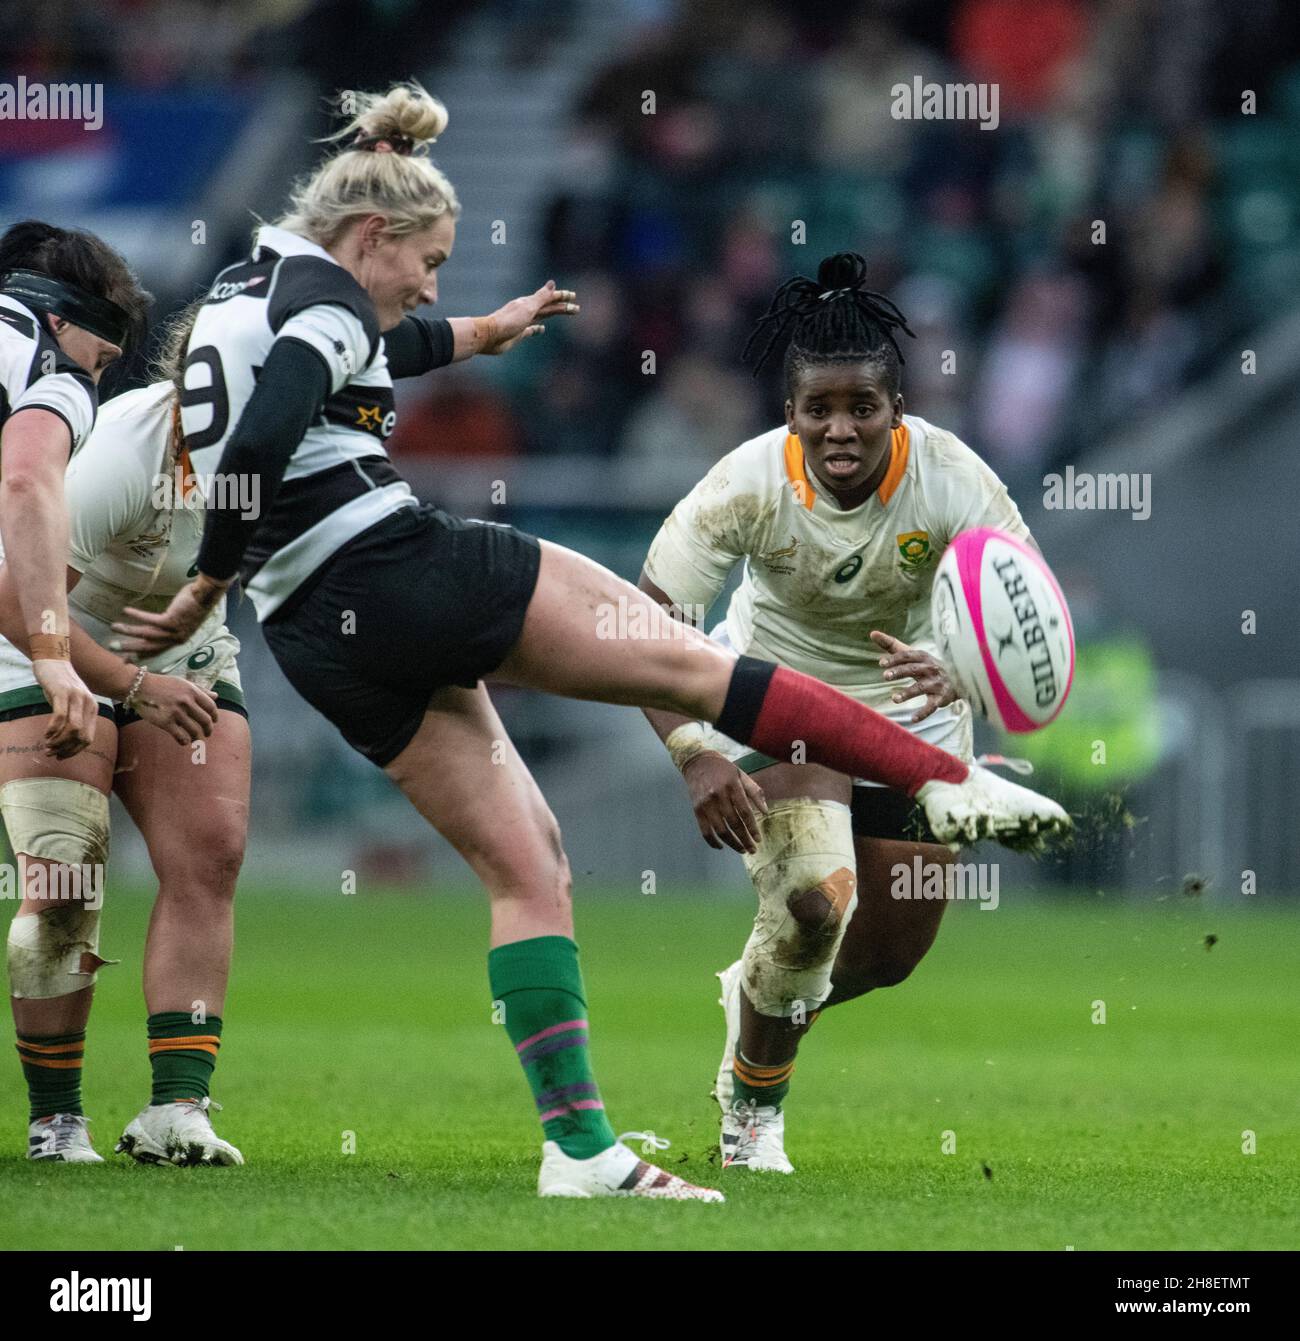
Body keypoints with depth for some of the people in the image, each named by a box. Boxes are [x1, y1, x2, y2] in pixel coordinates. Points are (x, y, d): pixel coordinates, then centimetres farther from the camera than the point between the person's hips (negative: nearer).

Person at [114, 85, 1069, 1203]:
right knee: (694, 663, 1)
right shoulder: (325, 295, -9)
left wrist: (478, 335, 51)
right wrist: (206, 592, -15)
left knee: (526, 865, 10)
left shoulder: (244, 292, 19)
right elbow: (257, 447, -23)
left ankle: (578, 1143, 2)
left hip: (319, 638, 9)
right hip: (407, 567, -9)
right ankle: (949, 783, 2)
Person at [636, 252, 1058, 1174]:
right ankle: (752, 1101, 5)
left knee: (894, 951, 8)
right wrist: (695, 755, -41)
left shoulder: (951, 478, -28)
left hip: (912, 710, 3)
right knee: (814, 903, -24)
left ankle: (757, 995, 44)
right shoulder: (749, 484, -29)